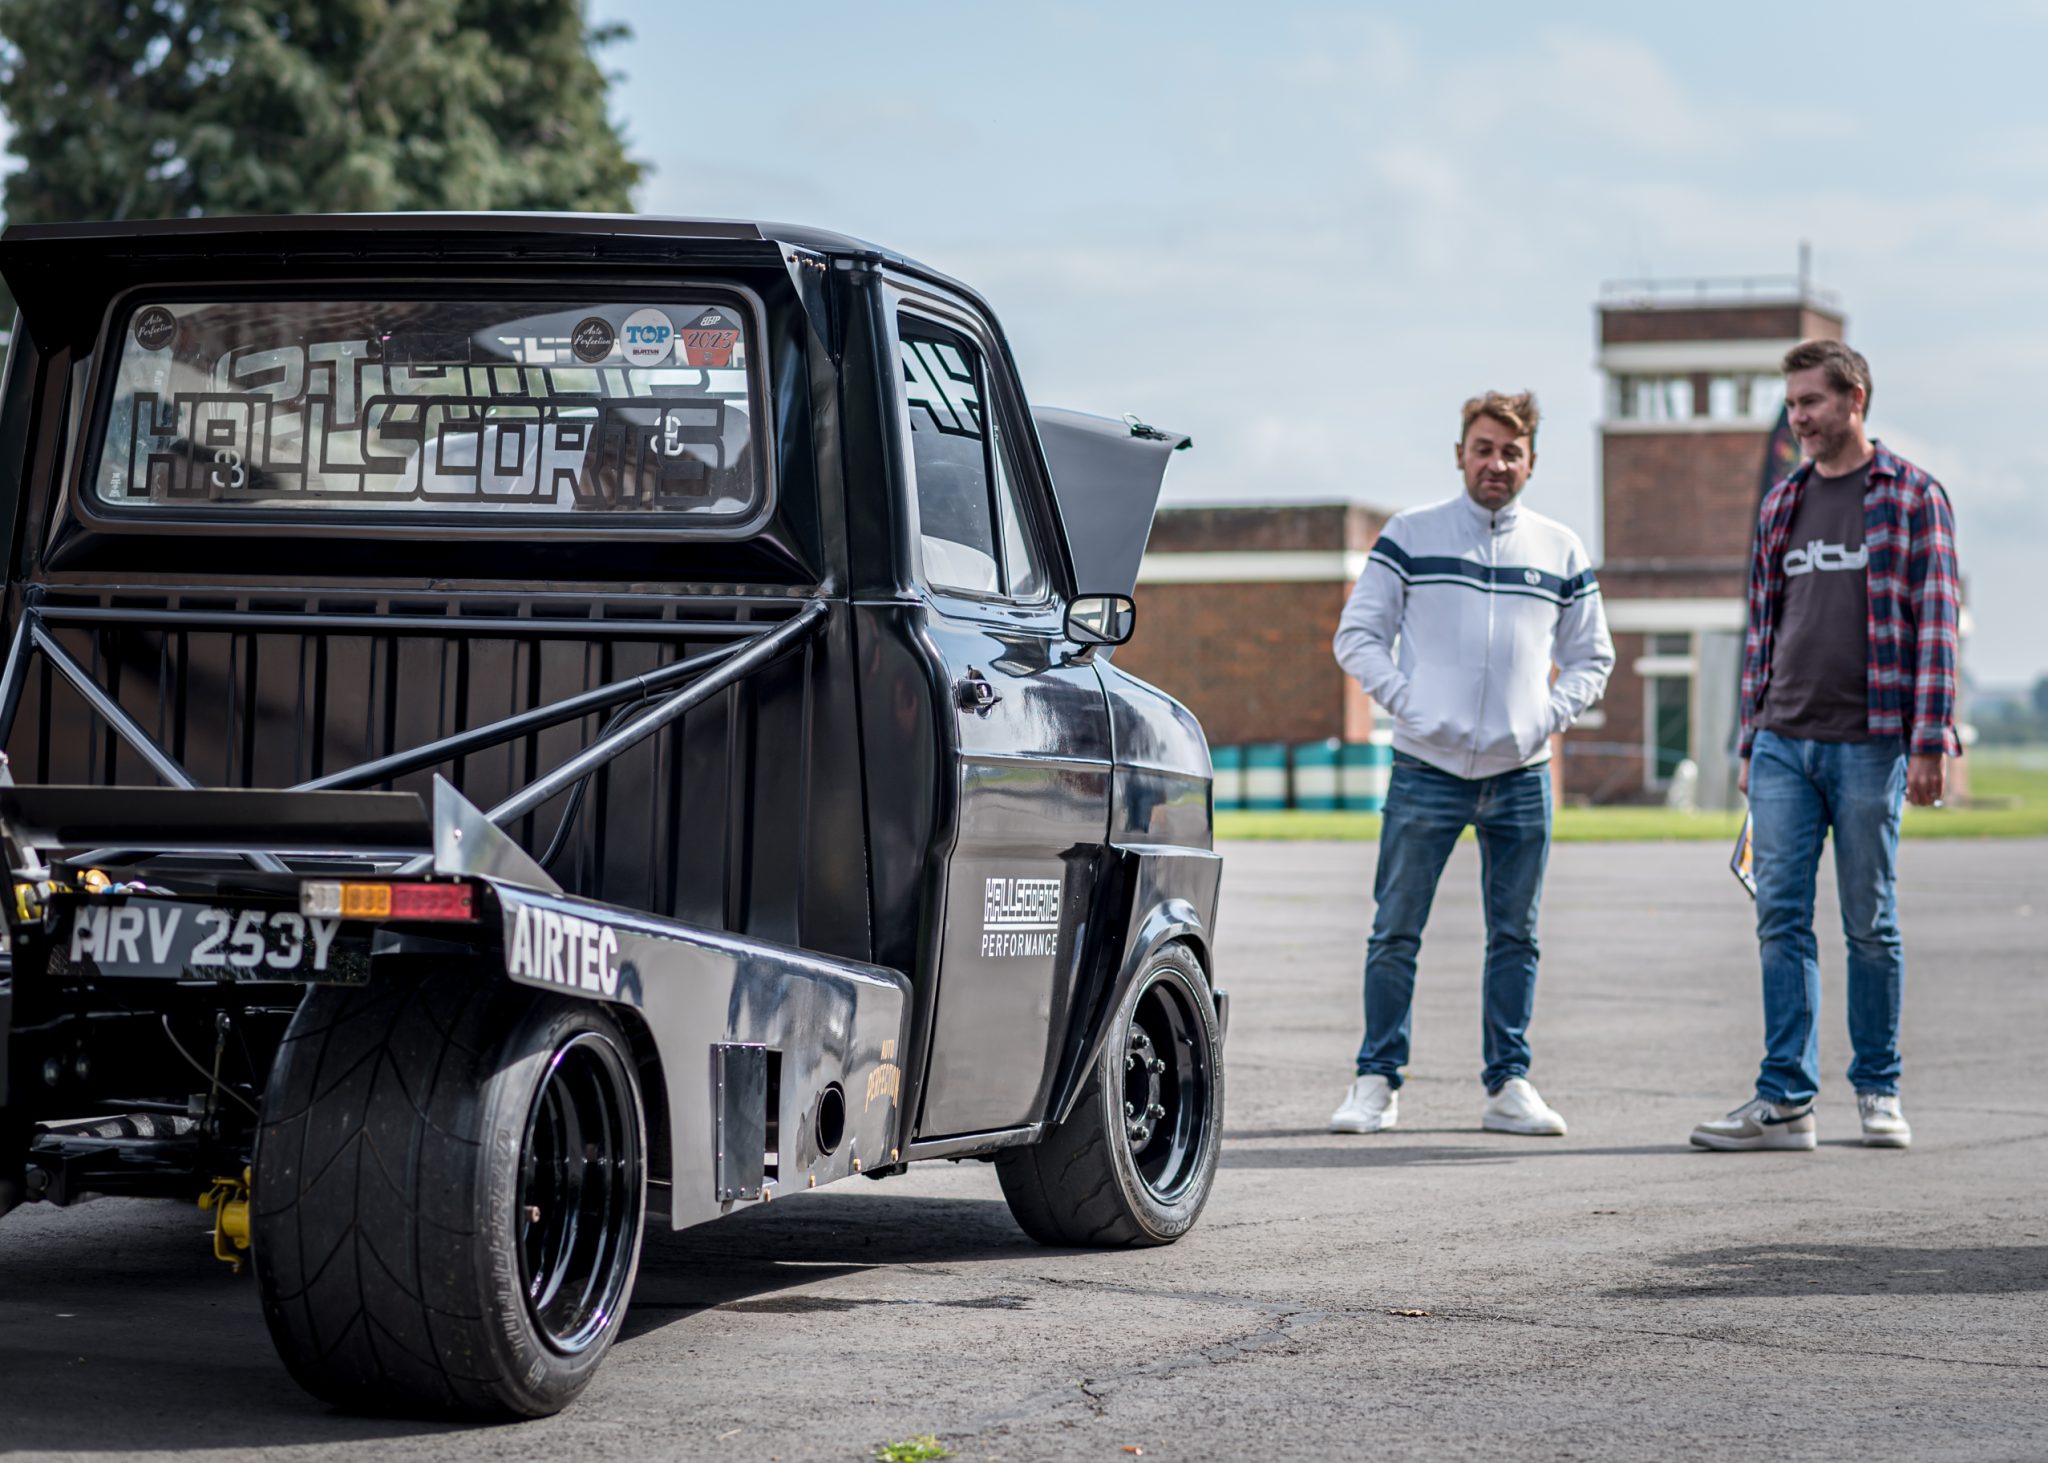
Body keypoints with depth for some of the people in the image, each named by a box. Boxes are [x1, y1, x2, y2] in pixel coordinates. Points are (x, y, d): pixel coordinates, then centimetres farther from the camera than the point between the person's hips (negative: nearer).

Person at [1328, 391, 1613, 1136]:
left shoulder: (1560, 550, 10)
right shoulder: (1410, 535, 3)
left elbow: (1592, 658, 17)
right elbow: (1357, 636, 4)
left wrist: (1547, 715, 0)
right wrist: (1408, 704, -8)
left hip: (1522, 775, 2)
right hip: (1426, 768, -2)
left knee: (1515, 937, 6)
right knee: (1396, 932, -1)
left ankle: (1509, 1086, 13)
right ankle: (1377, 1081, 6)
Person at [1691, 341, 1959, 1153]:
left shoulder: (1912, 496, -1)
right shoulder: (1781, 502, 14)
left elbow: (1935, 622, -5)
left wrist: (1928, 743, -11)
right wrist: (1750, 740, 13)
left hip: (1869, 745, -4)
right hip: (1783, 744, 4)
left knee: (1871, 925, 4)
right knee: (1782, 920, 0)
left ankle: (1878, 1091, 15)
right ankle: (1785, 1099, 1)